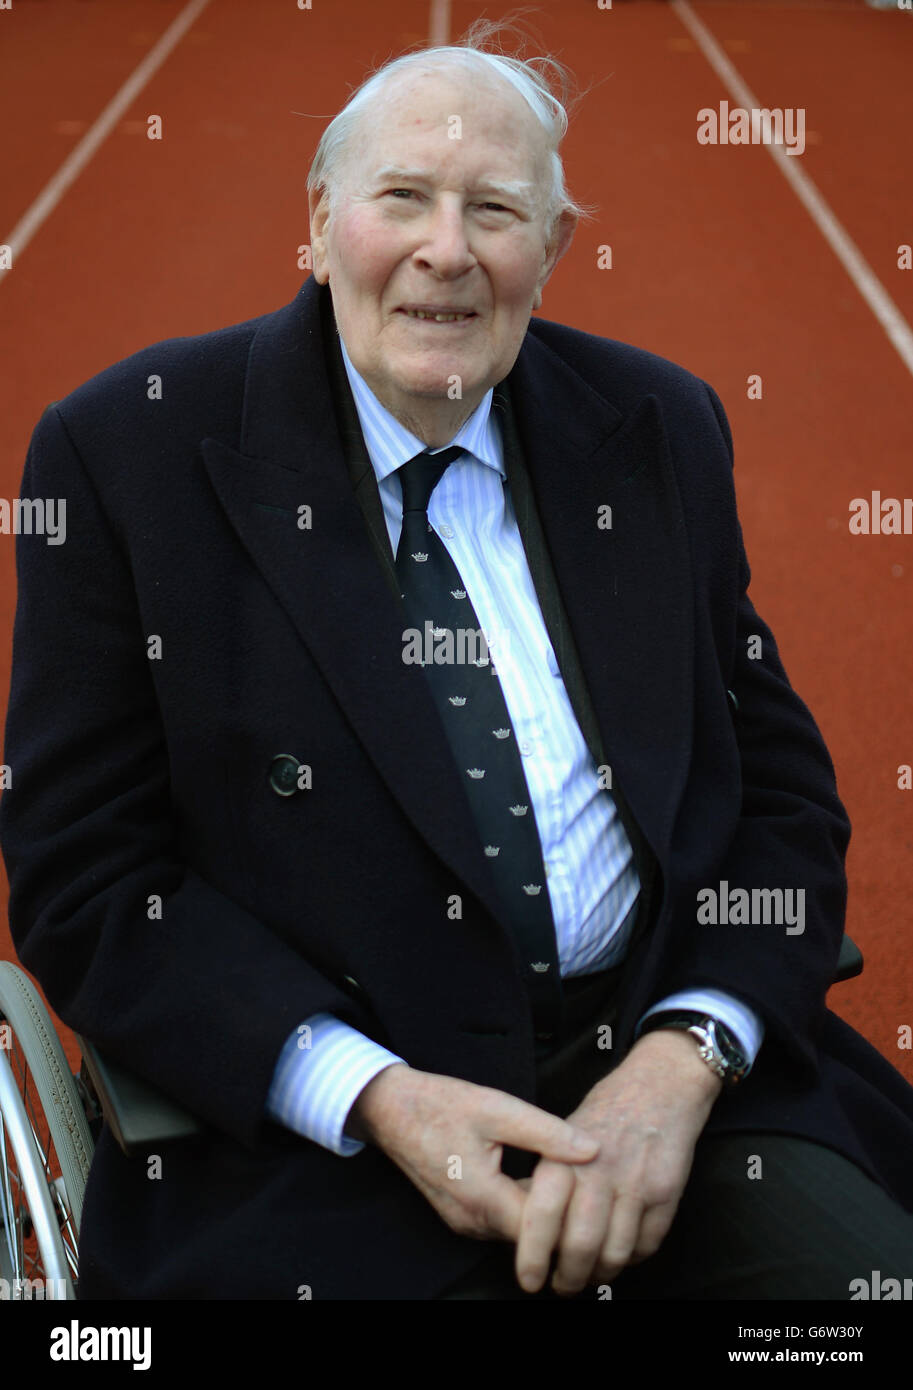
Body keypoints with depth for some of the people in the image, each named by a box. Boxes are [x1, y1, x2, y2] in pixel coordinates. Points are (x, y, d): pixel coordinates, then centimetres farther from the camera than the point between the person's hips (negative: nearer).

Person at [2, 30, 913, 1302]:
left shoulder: (657, 430, 9)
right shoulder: (130, 449, -1)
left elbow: (781, 787, 9)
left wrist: (683, 1062, -10)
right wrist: (376, 1099, -16)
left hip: (669, 1068, 3)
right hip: (327, 1138, -2)